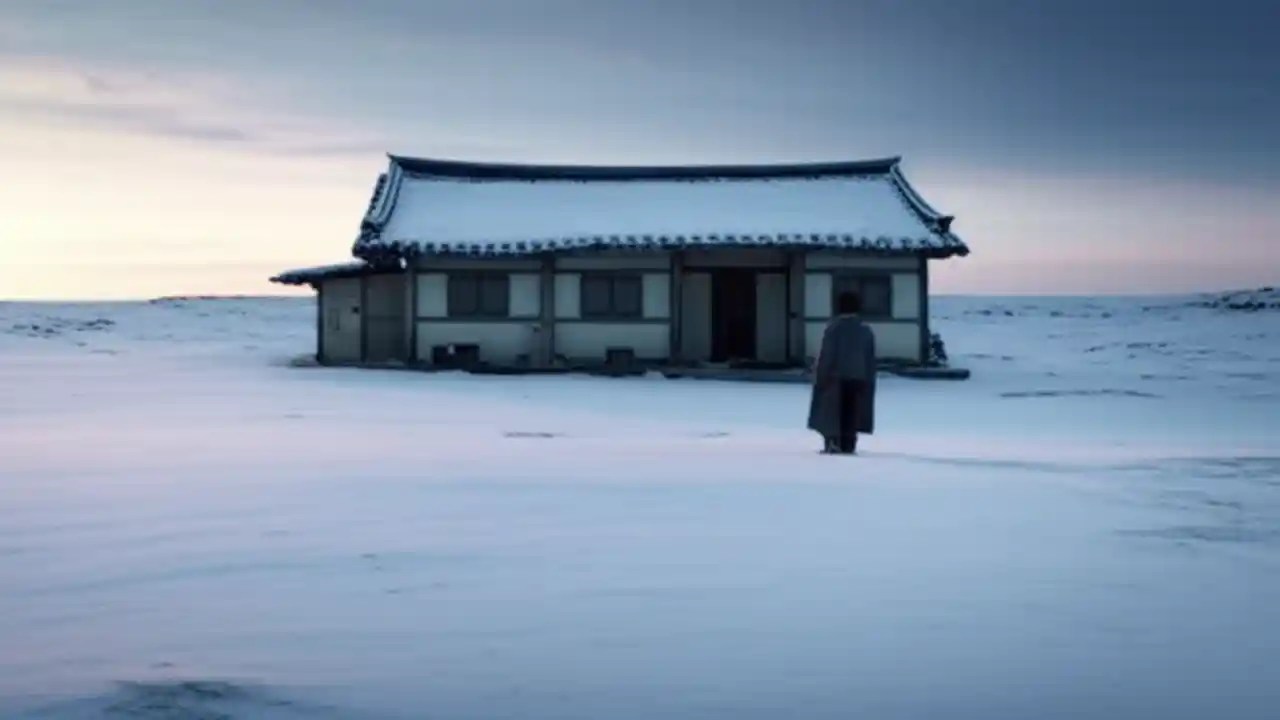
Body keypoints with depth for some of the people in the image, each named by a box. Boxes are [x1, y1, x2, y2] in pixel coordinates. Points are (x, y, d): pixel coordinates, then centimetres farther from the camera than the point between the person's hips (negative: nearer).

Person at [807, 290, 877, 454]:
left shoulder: (834, 328, -8)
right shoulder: (865, 330, 6)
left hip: (836, 378, -3)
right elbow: (871, 359, 9)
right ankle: (848, 445, 2)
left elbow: (826, 355, -10)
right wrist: (869, 381, 14)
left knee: (832, 412, 2)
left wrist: (820, 377, -5)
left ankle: (833, 443, -6)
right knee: (852, 412, 6)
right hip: (859, 378, 3)